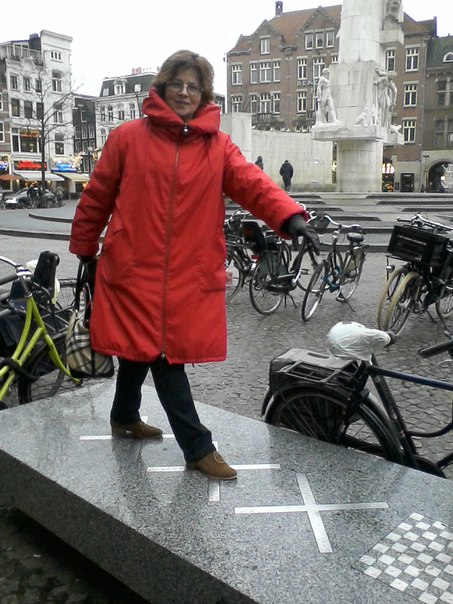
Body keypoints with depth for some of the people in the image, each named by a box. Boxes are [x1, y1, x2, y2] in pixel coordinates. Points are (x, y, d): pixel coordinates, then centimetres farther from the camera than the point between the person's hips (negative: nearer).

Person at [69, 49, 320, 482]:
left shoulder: (218, 147, 4)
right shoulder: (128, 138, 0)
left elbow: (252, 183, -12)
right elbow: (96, 197, 7)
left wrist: (290, 217, -29)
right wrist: (84, 249, 13)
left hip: (190, 275, 3)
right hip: (134, 268, -2)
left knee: (144, 348, 15)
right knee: (162, 354, -3)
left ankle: (125, 417, 42)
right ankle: (197, 447, 10)